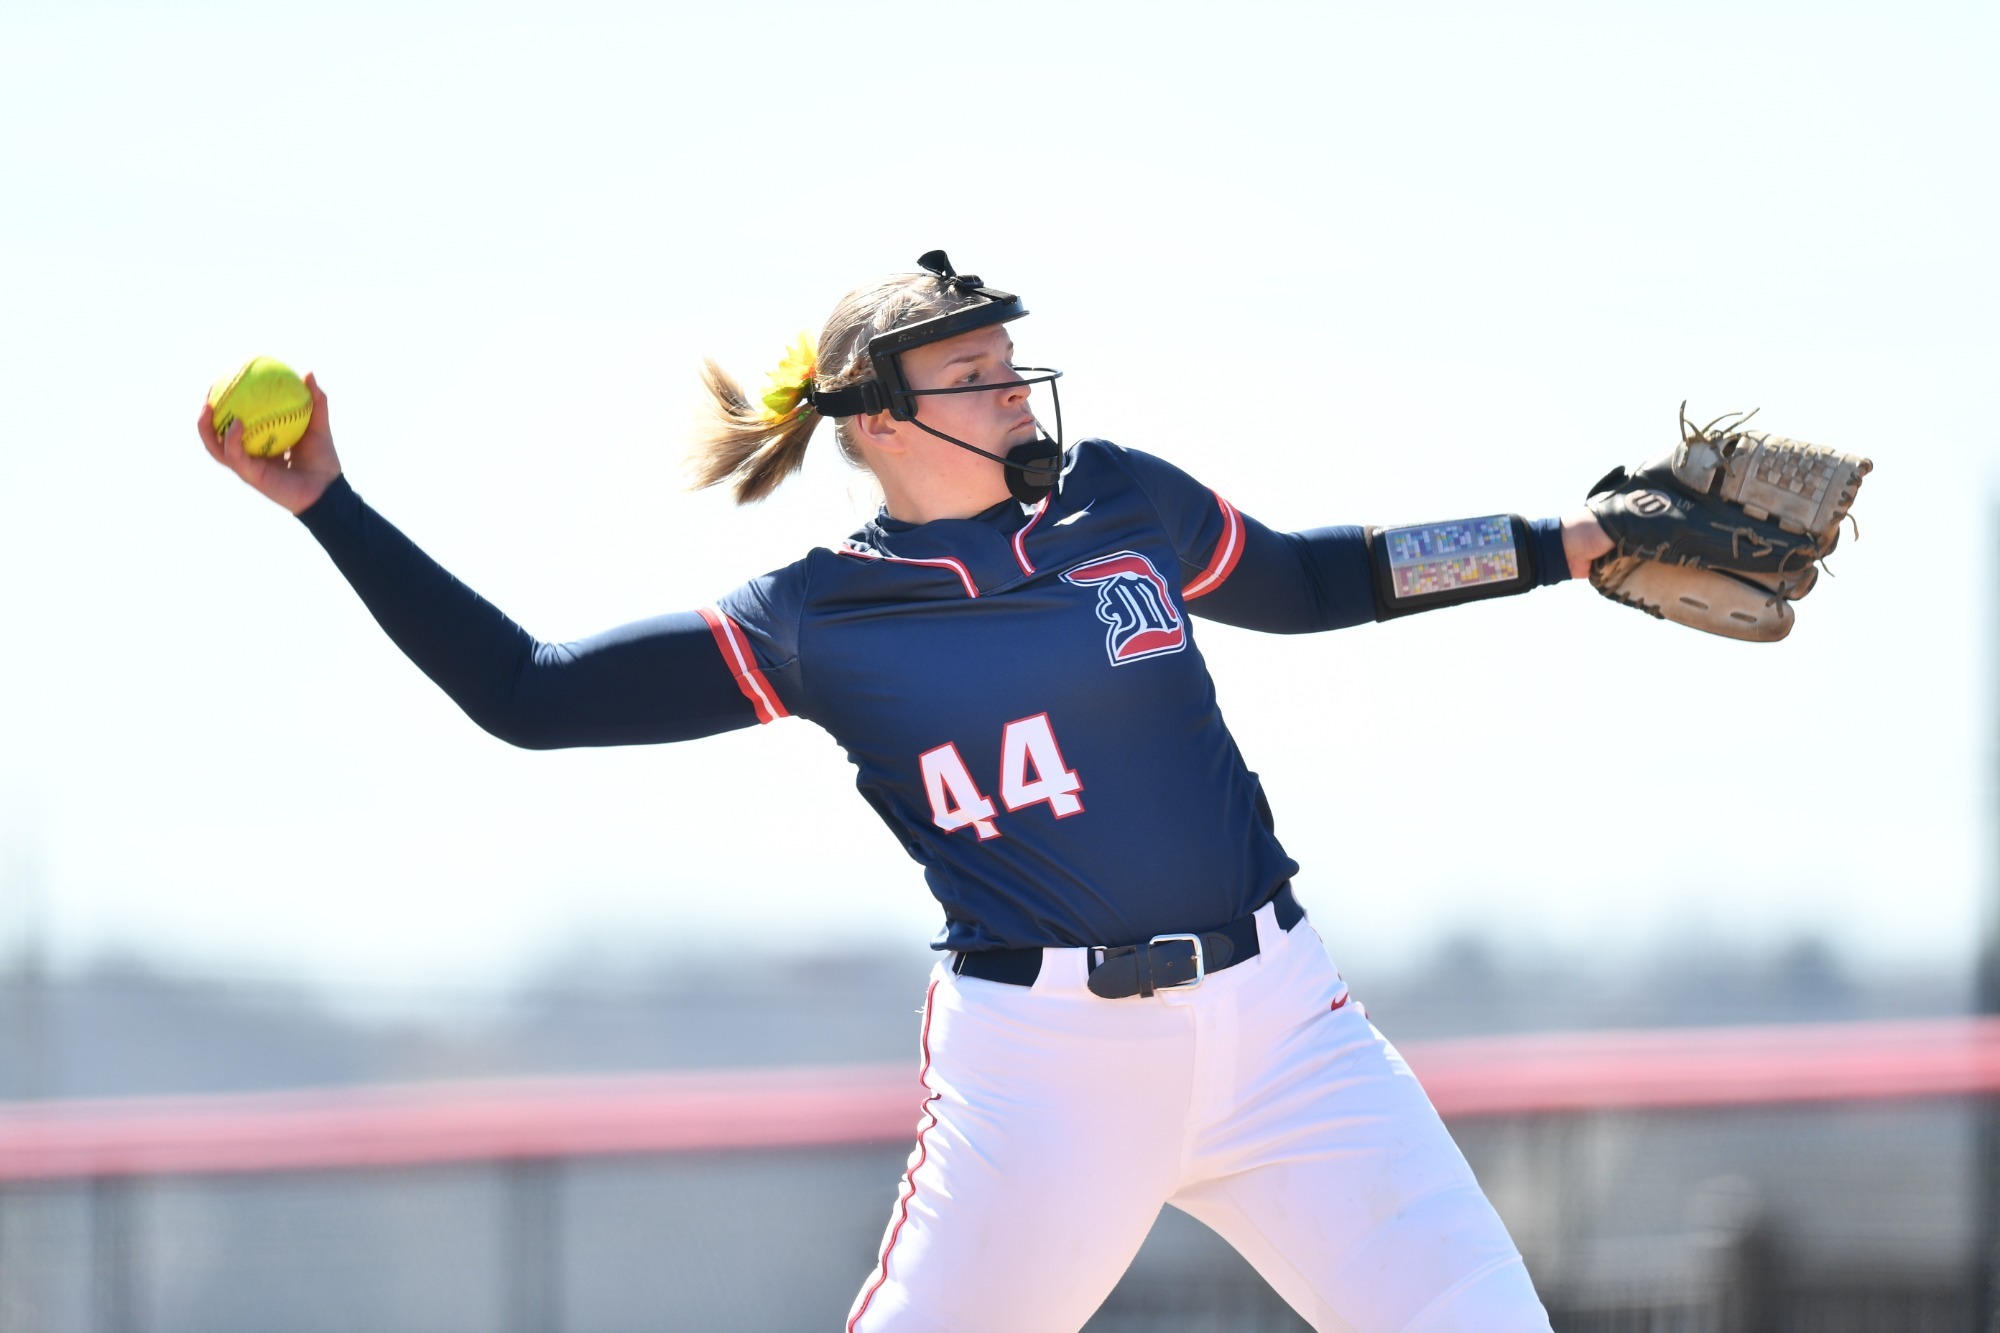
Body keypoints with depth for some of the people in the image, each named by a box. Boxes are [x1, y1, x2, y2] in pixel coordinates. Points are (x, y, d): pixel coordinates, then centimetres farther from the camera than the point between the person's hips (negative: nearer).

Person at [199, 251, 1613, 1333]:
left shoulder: (1124, 502, 8)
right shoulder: (813, 621, 0)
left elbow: (1307, 582, 26)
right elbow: (526, 691, 2)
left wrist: (1557, 546, 22)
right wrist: (328, 506, -1)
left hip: (1276, 1017, 3)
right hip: (1041, 1056, -3)